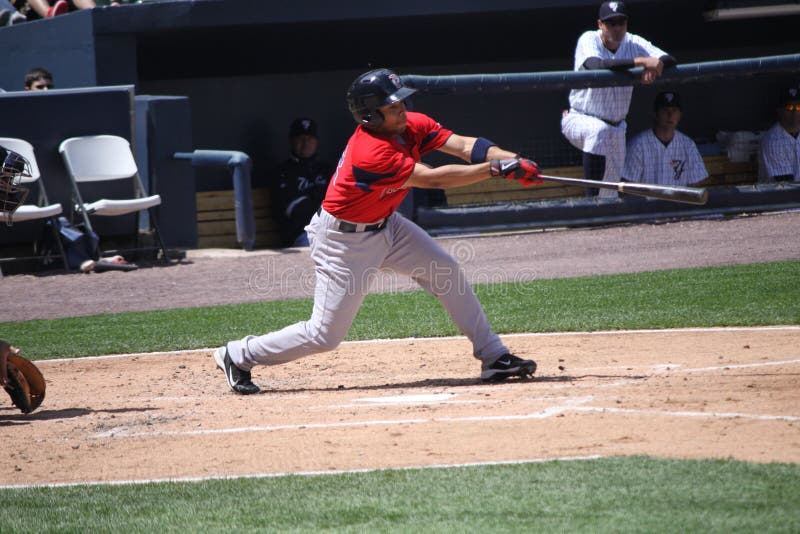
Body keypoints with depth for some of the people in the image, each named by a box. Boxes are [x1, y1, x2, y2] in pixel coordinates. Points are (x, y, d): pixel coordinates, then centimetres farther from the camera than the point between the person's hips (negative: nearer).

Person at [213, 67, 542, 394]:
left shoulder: (412, 126, -9)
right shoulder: (369, 153, -34)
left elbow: (463, 146, -19)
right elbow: (432, 179, -35)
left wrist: (514, 160, -35)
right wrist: (496, 169, -35)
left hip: (385, 226, 9)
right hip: (345, 241, -9)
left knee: (447, 272, 2)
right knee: (325, 335, -5)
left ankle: (493, 357, 11)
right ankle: (238, 356, 13)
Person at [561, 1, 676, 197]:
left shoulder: (634, 43, -4)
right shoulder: (589, 40, -16)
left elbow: (669, 60, -15)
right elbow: (596, 65, -38)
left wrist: (656, 65, -40)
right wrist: (640, 61, -47)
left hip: (616, 129, 5)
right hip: (579, 120, -5)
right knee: (598, 130, -39)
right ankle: (590, 200, -38)